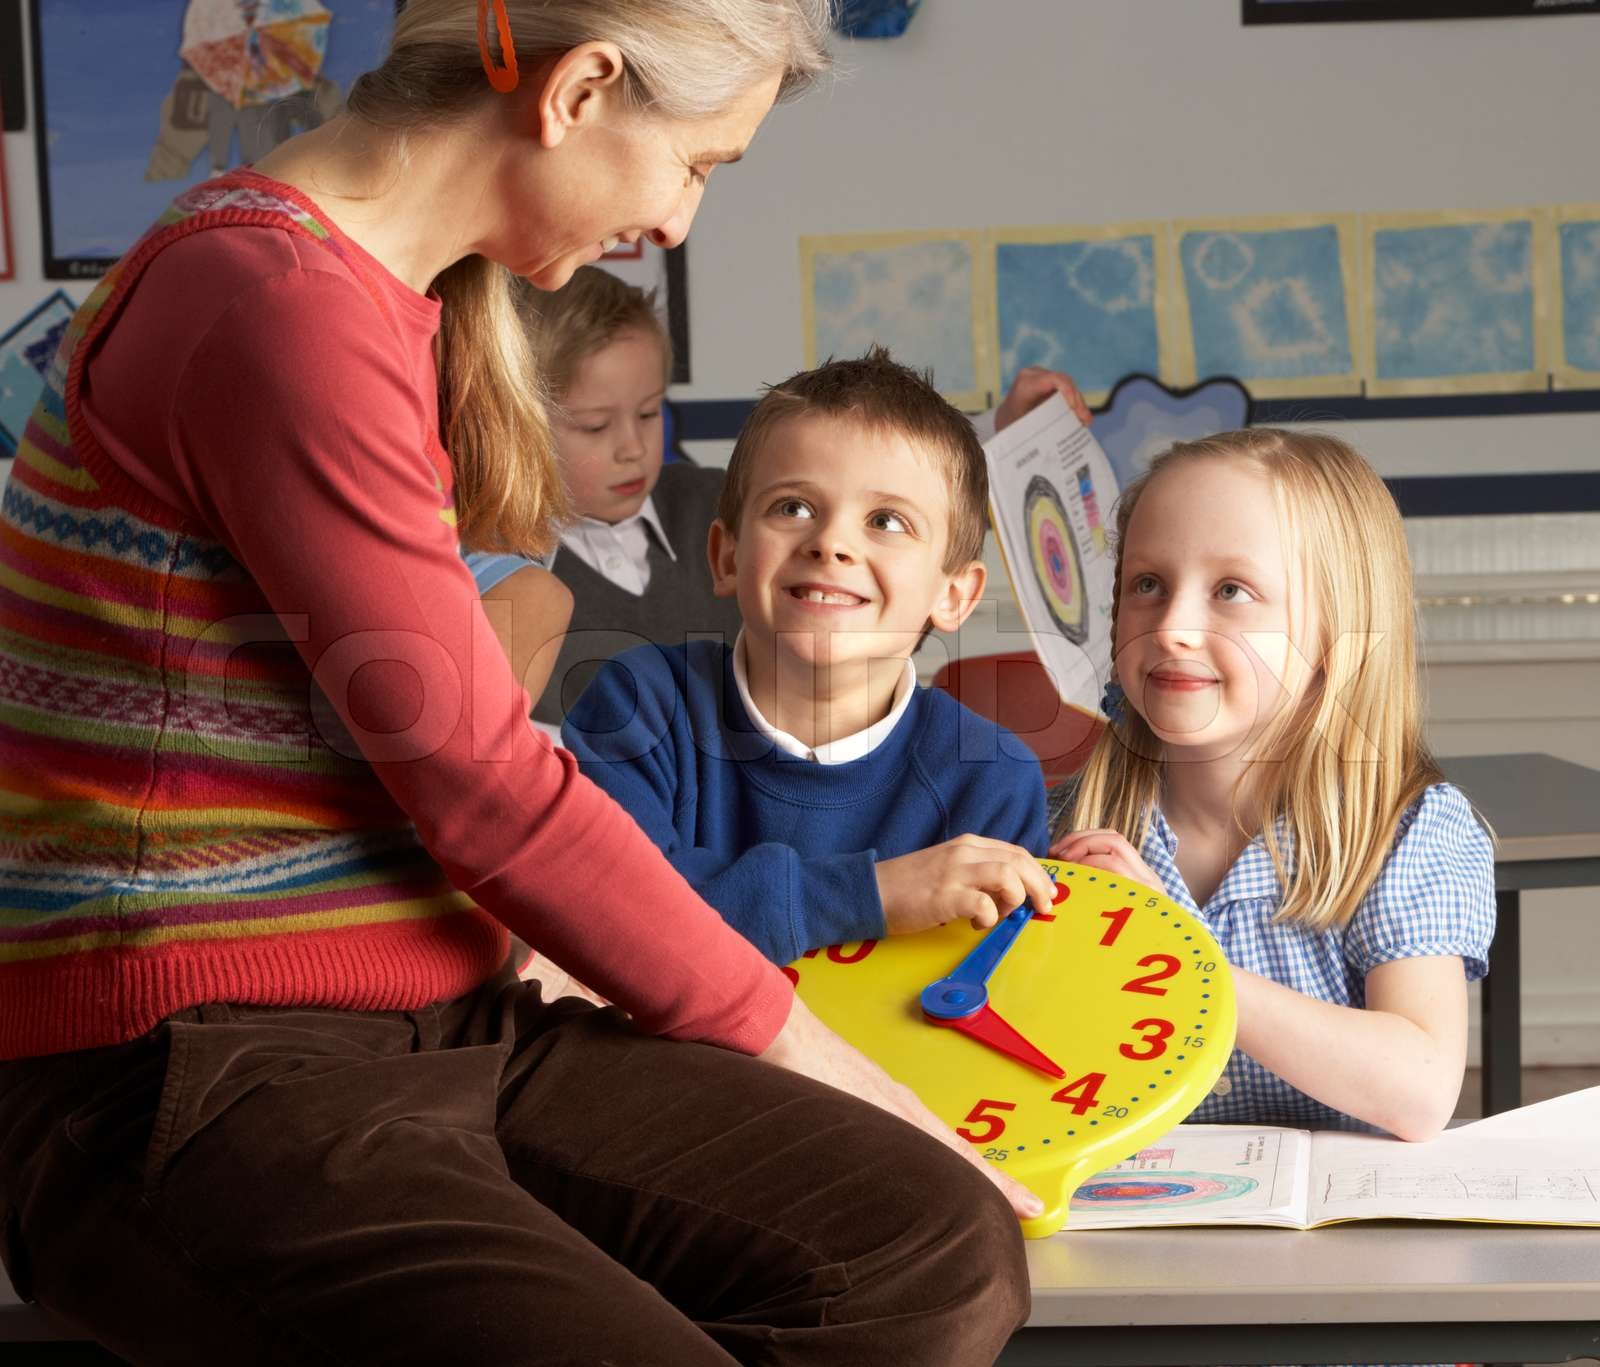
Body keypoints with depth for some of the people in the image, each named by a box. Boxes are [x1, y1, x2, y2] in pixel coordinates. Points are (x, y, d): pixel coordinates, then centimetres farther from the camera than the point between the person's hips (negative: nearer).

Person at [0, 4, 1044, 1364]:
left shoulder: (390, 298, 16)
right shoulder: (282, 311, -16)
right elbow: (482, 790, -13)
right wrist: (787, 1040, -1)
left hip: (428, 1026, 9)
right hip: (194, 1082, -9)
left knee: (946, 1255, -9)